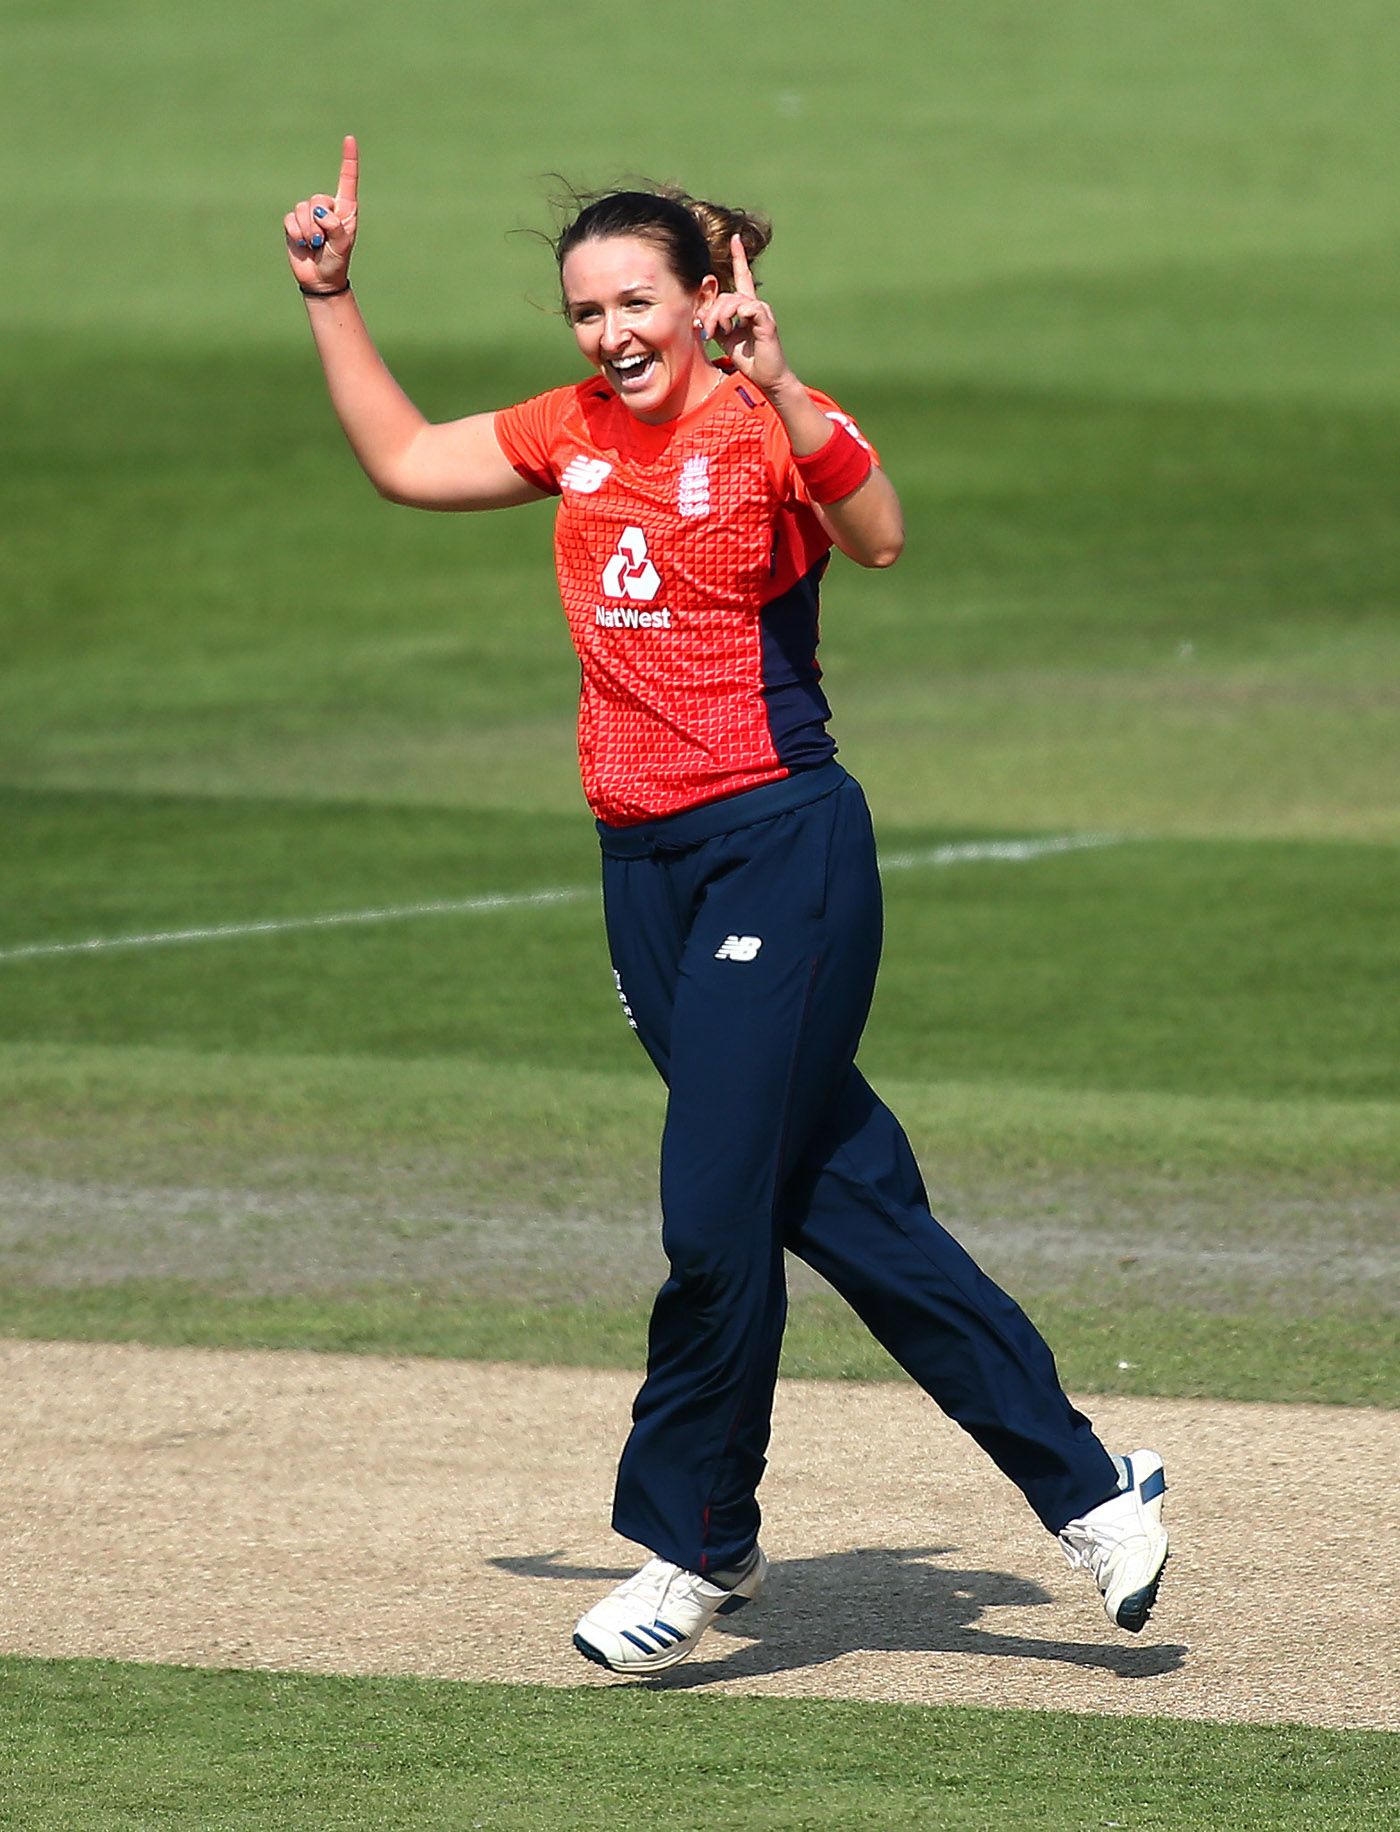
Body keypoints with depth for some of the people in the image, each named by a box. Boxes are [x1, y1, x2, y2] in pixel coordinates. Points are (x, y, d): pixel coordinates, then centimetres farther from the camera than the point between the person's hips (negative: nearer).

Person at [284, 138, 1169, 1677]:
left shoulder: (764, 430, -10)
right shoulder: (575, 430, 11)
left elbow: (876, 538, -30)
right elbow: (404, 460, 24)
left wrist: (774, 384, -42)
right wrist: (328, 296, 17)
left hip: (781, 847, -7)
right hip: (646, 864, 7)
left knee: (717, 1219, -8)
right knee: (852, 1212, 6)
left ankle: (691, 1549, 7)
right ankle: (1086, 1490, 12)